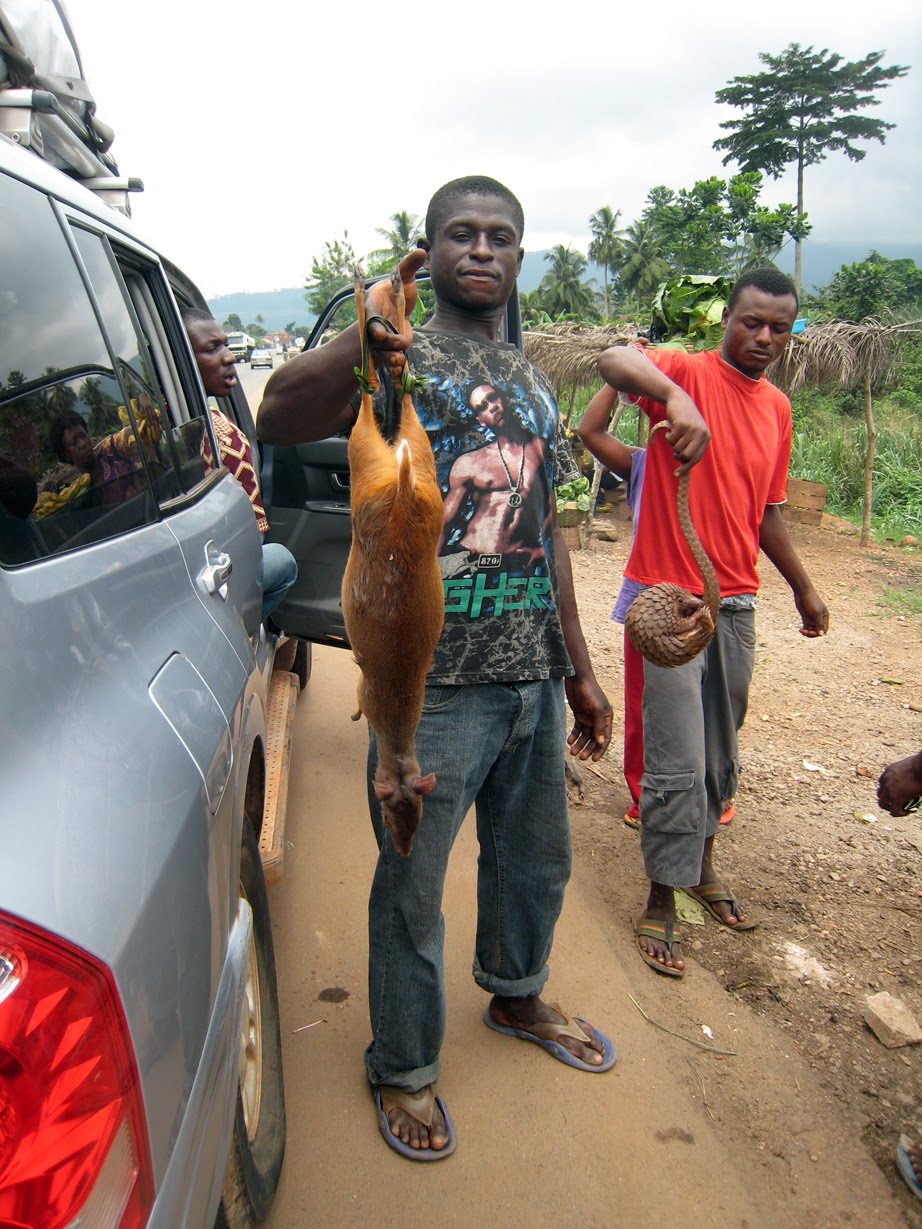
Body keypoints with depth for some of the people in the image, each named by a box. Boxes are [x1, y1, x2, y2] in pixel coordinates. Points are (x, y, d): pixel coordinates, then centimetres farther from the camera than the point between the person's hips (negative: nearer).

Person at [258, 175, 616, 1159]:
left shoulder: (535, 385, 15)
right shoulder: (399, 358, -6)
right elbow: (276, 421, -26)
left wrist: (577, 669, 17)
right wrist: (361, 346, -46)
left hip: (532, 678, 7)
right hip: (435, 683, -6)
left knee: (535, 858, 22)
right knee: (411, 889, 8)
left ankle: (516, 996, 49)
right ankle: (404, 1068, 32)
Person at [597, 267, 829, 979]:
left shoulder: (777, 408, 12)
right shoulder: (690, 372, -8)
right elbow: (614, 361, -30)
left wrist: (803, 587, 25)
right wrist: (674, 396, -48)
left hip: (737, 602, 7)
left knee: (721, 754, 18)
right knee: (678, 766, -2)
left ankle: (702, 865, 38)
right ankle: (661, 903, 14)